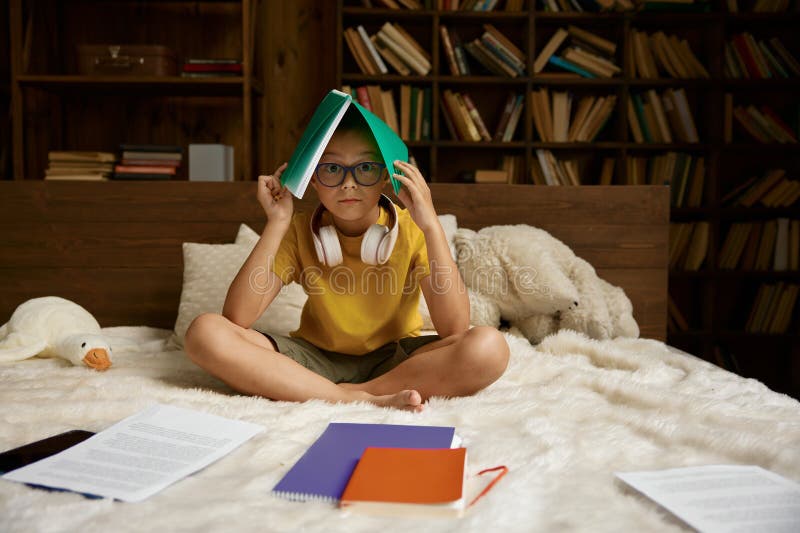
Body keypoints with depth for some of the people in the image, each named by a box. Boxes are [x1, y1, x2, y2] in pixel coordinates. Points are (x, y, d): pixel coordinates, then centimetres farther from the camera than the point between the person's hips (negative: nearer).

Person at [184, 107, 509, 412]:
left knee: (489, 346, -29)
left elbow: (455, 328, -24)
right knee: (205, 332, -23)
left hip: (395, 360, -1)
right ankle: (364, 400, -25)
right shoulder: (299, 232, -7)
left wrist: (431, 225, -29)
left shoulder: (411, 231, -11)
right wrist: (277, 223, -22)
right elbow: (236, 318, -18)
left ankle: (348, 395, -21)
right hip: (316, 359, 2)